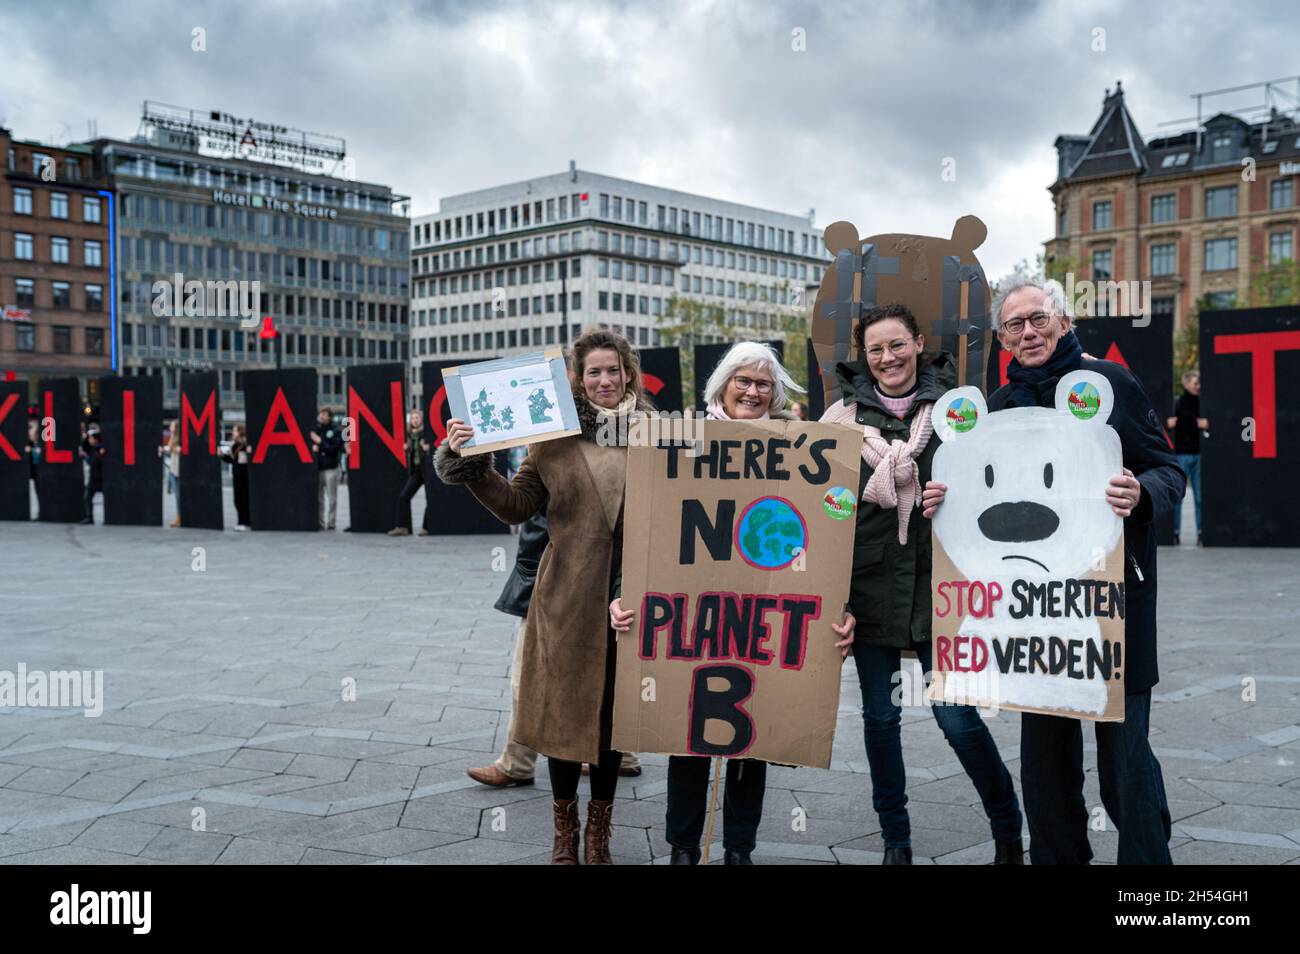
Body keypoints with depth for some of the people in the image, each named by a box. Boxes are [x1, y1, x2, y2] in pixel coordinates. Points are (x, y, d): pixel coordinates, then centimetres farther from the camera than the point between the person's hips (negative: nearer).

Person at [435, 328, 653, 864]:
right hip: (569, 596, -1)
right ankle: (565, 833, 27)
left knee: (615, 710, 11)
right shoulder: (555, 436, 0)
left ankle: (599, 832, 29)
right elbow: (515, 506, -1)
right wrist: (470, 462, -11)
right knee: (564, 708, 8)